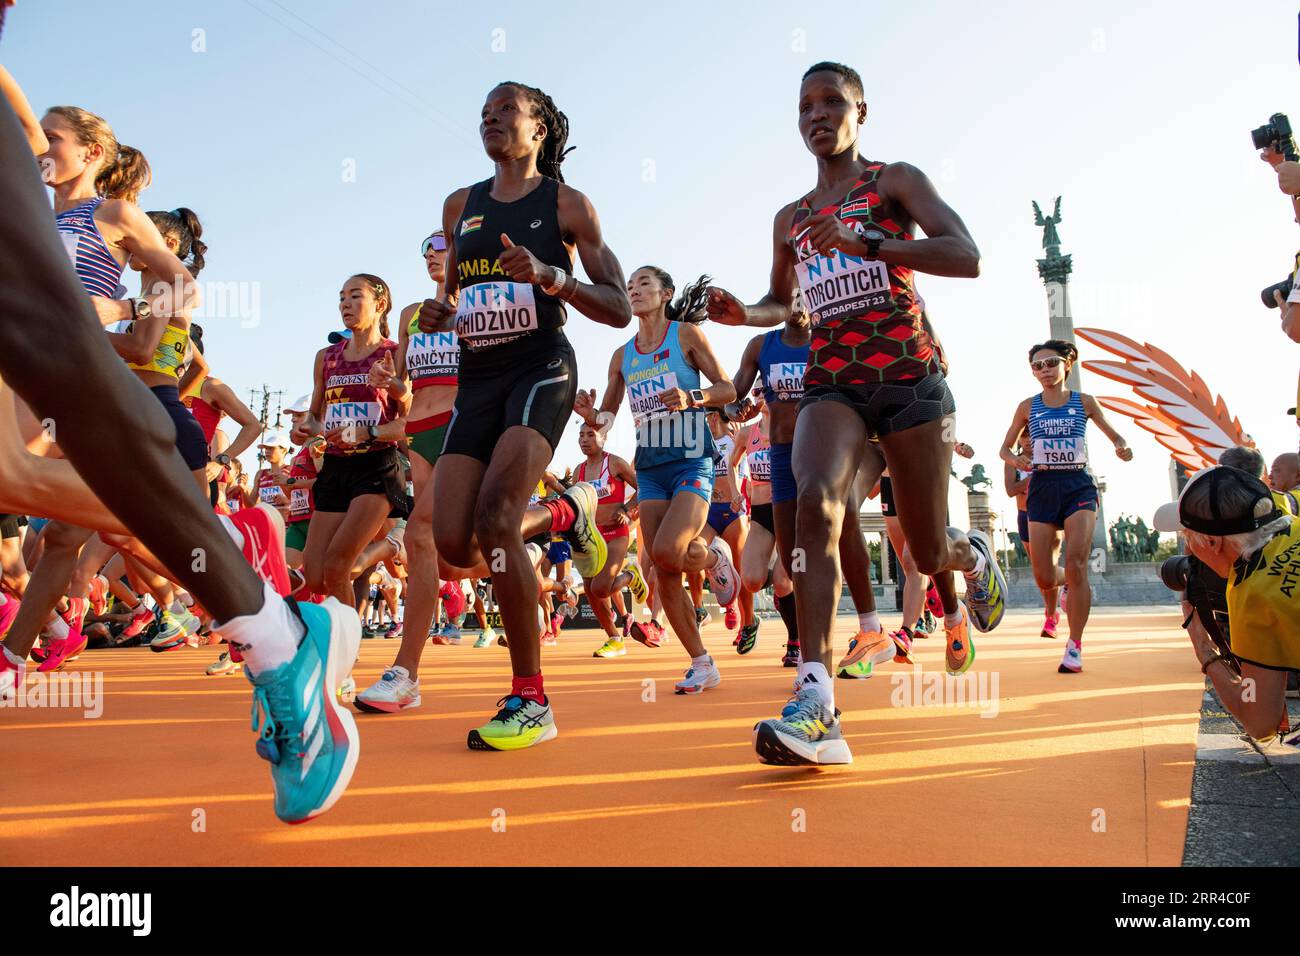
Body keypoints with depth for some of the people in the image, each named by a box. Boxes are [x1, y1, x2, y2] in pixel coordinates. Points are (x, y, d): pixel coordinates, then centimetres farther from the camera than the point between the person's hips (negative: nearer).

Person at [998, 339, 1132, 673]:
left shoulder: (1084, 402, 6)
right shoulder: (1027, 407, 8)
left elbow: (1114, 435, 14)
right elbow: (1005, 448, 12)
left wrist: (1123, 448, -10)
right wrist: (1016, 460, -11)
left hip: (1078, 486, -1)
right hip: (1042, 488, 1)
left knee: (1075, 563, -18)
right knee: (1044, 579, -1)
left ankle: (1075, 646, -6)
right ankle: (1069, 584, 38)